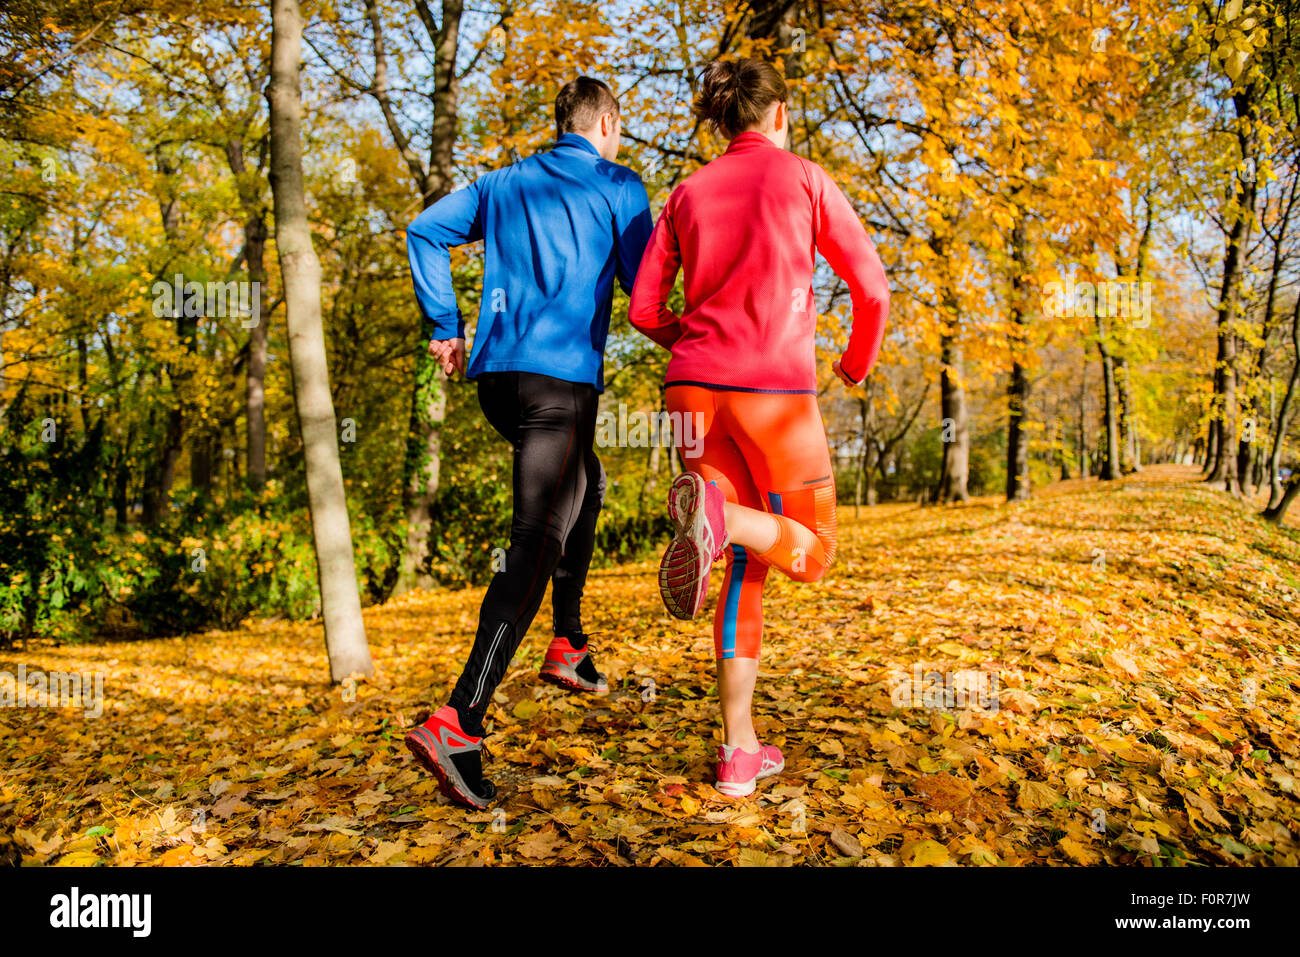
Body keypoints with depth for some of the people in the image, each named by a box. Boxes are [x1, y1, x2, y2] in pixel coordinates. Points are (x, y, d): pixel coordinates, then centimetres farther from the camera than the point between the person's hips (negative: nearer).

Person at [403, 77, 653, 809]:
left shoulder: (505, 183, 21)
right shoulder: (618, 185, 6)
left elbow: (426, 231, 15)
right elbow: (643, 284, 0)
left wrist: (445, 326, 15)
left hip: (495, 373, 7)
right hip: (564, 375, -7)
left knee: (587, 485, 28)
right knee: (536, 548, -12)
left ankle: (569, 644, 28)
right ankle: (458, 725, -22)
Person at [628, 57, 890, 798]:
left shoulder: (687, 194, 16)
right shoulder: (805, 178, 6)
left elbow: (643, 309, 11)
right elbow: (872, 286, 3)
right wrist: (860, 361, 23)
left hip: (695, 391, 5)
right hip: (775, 393, -4)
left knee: (748, 564, 13)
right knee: (811, 554, 11)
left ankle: (740, 750, 5)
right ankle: (716, 512, -24)